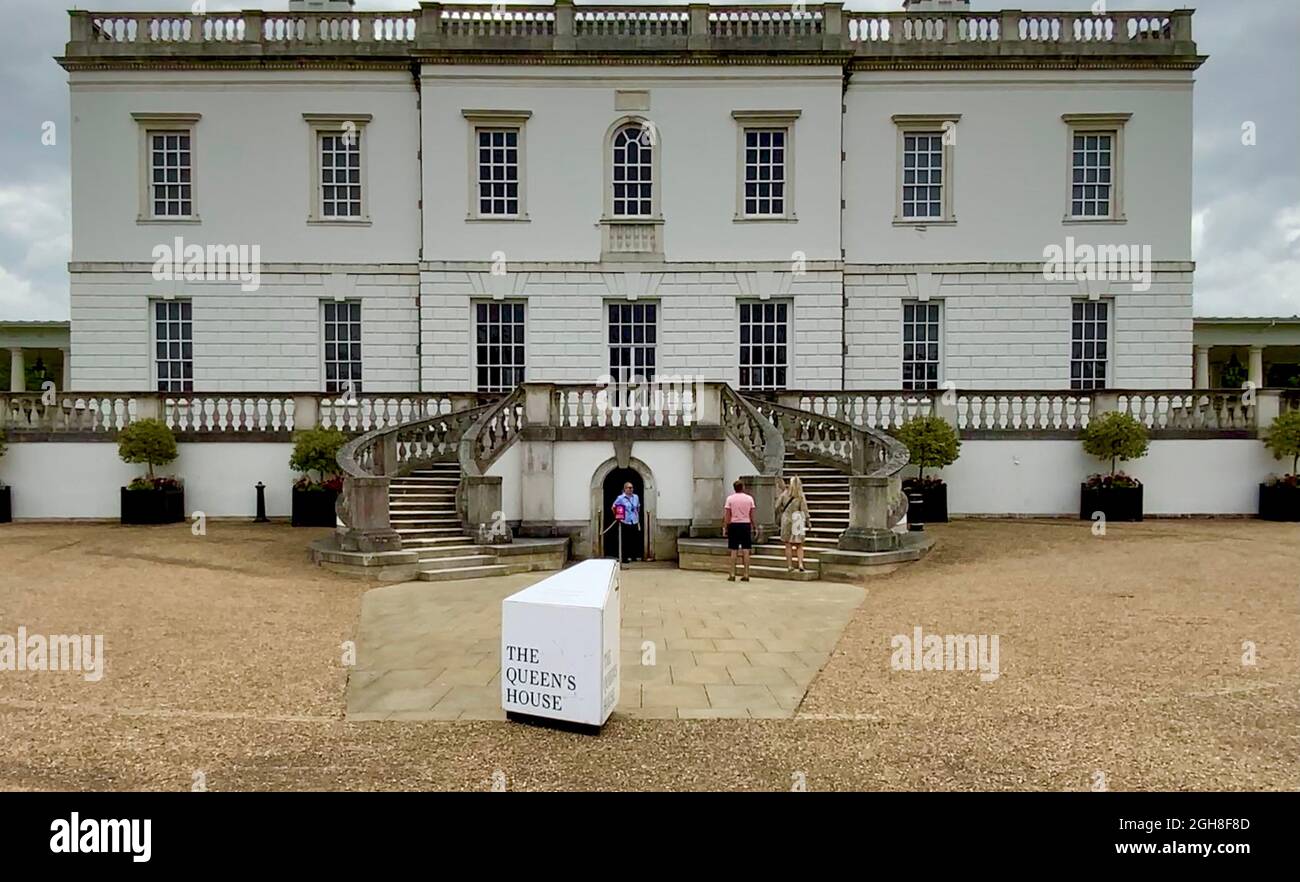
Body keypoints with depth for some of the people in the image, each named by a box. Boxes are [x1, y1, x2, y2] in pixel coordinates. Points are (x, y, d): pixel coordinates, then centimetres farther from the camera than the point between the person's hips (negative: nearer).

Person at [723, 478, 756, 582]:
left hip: (734, 524, -1)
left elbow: (727, 515, -3)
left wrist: (725, 527, 3)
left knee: (734, 551, 3)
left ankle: (732, 575, 4)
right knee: (746, 551, 4)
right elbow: (752, 515, 4)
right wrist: (752, 527, 13)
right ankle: (746, 575, 5)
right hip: (746, 524, 1)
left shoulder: (730, 498, -2)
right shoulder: (749, 498, 1)